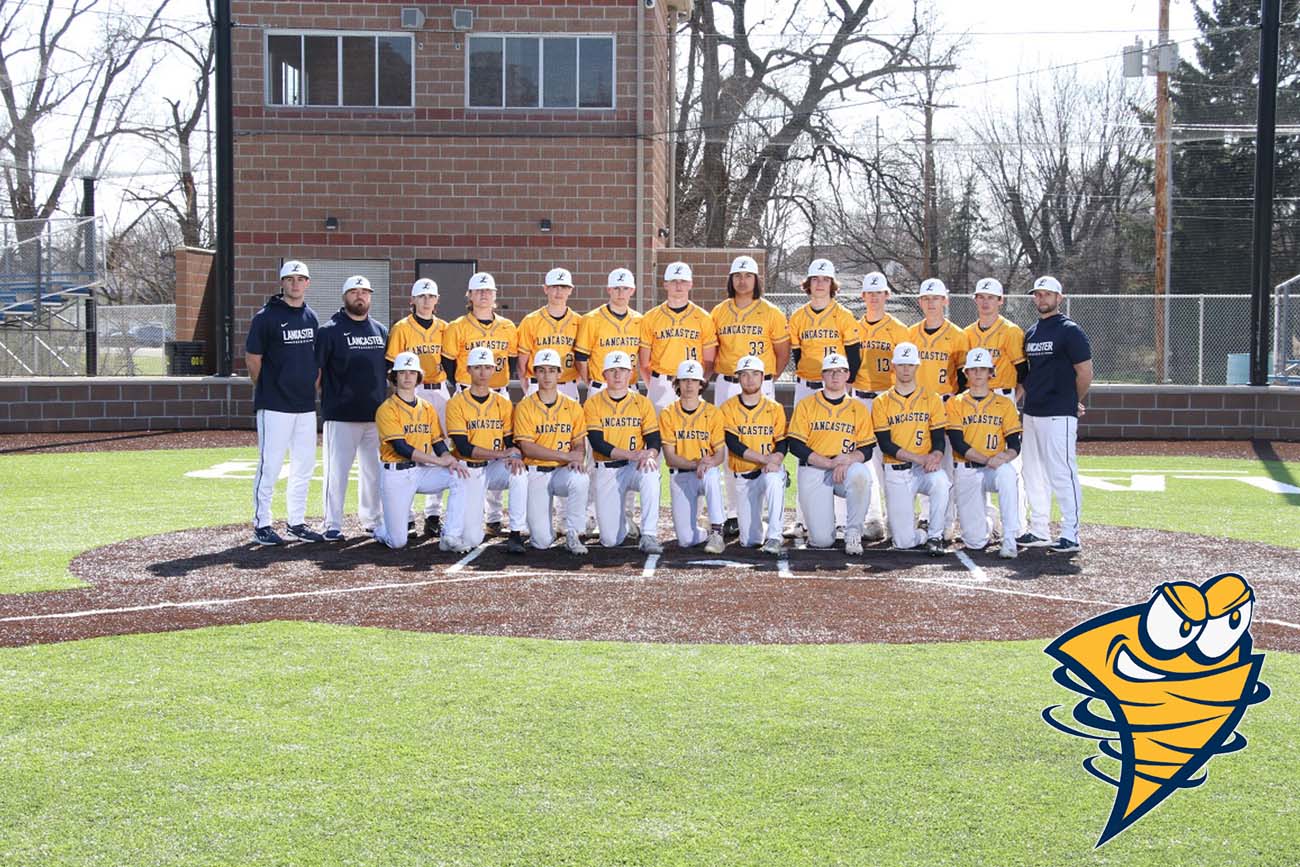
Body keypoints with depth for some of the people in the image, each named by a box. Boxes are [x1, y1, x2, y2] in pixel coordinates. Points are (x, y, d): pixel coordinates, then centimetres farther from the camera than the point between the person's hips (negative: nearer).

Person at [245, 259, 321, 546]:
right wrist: (266, 390, 1)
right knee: (270, 465, -3)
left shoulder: (311, 317, 13)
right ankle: (261, 525, 4)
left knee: (304, 466, 10)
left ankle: (297, 523, 20)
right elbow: (252, 358, -5)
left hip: (306, 405, 7)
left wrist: (312, 388, 12)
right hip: (275, 405, -6)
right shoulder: (266, 316, -7)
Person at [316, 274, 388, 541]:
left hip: (376, 414, 5)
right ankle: (333, 526, 0)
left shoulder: (381, 331, 14)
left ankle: (373, 520, 21)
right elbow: (315, 368, -4)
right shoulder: (330, 330, -2)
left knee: (374, 469, 10)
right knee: (337, 469, -5)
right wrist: (328, 397, -7)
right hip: (341, 416, -5)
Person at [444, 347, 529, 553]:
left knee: (519, 475, -33)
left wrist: (515, 456, -22)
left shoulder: (503, 404, 5)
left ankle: (516, 536, -24)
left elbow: (511, 442, 4)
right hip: (468, 470, -3)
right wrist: (500, 453, -23)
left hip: (494, 468, 3)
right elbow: (463, 447, -15)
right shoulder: (457, 403, -6)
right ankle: (451, 527, 26)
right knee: (471, 540, -12)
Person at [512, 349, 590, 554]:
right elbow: (527, 447, -11)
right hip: (536, 473, -2)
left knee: (580, 480, -37)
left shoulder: (573, 407, 6)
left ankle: (573, 535, -17)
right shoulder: (525, 407, -2)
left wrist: (578, 459, -19)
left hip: (563, 471, 2)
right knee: (542, 541, -13)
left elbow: (579, 444, 6)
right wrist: (565, 455, -17)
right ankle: (543, 527, 28)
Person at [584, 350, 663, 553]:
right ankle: (623, 521, 30)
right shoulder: (593, 403, -2)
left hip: (635, 467, 1)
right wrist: (632, 454, -25)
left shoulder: (642, 403, 3)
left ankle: (649, 536, -30)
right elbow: (597, 443, -13)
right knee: (610, 540, -9)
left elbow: (654, 441, -2)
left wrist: (649, 455, -27)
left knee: (650, 474, -38)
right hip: (606, 469, 0)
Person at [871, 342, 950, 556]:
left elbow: (939, 438, 3)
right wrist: (918, 458, -18)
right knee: (904, 542, -11)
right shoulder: (881, 402, 5)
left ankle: (935, 536, -16)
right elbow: (885, 444, -5)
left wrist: (935, 456, -21)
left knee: (941, 482, -38)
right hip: (895, 472, 0)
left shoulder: (932, 400, 7)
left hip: (925, 469, 0)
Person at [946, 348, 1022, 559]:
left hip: (995, 469, 1)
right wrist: (987, 459, -21)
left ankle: (1009, 540, -36)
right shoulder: (955, 404, 5)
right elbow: (958, 443, -7)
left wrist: (1004, 457, -22)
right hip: (966, 471, 0)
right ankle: (980, 524, 27)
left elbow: (1014, 445, 1)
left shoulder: (1005, 404, 8)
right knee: (975, 542, -12)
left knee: (1008, 474, -40)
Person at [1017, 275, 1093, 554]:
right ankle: (1039, 531, 21)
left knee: (1062, 473, -9)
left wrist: (1074, 403, 3)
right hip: (1031, 413, 8)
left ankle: (1070, 534, -4)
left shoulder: (1070, 331, -7)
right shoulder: (1031, 333, 16)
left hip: (1058, 416, -8)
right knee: (1033, 474, 12)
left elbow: (1085, 372, -8)